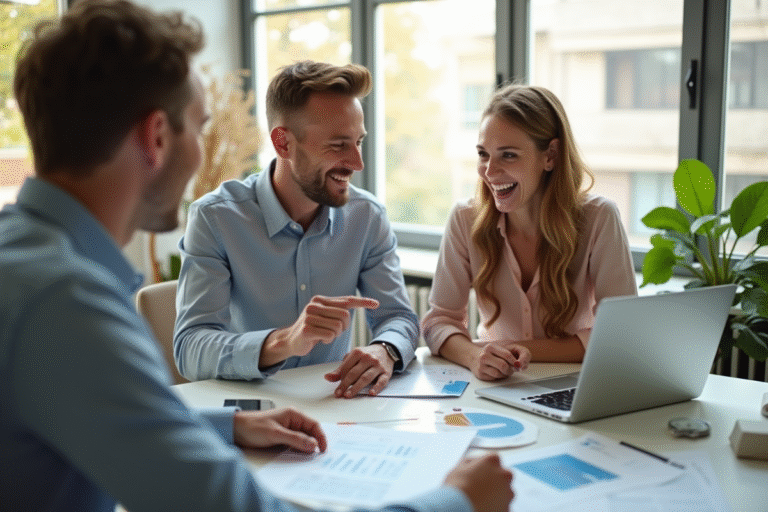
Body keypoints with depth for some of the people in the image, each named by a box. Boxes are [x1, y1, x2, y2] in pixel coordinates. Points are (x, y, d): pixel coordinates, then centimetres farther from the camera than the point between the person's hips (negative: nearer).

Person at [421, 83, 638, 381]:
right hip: (496, 389, 2)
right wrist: (474, 356, -26)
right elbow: (439, 320, -5)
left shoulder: (598, 219, -12)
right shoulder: (465, 220, -6)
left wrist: (528, 349, -22)